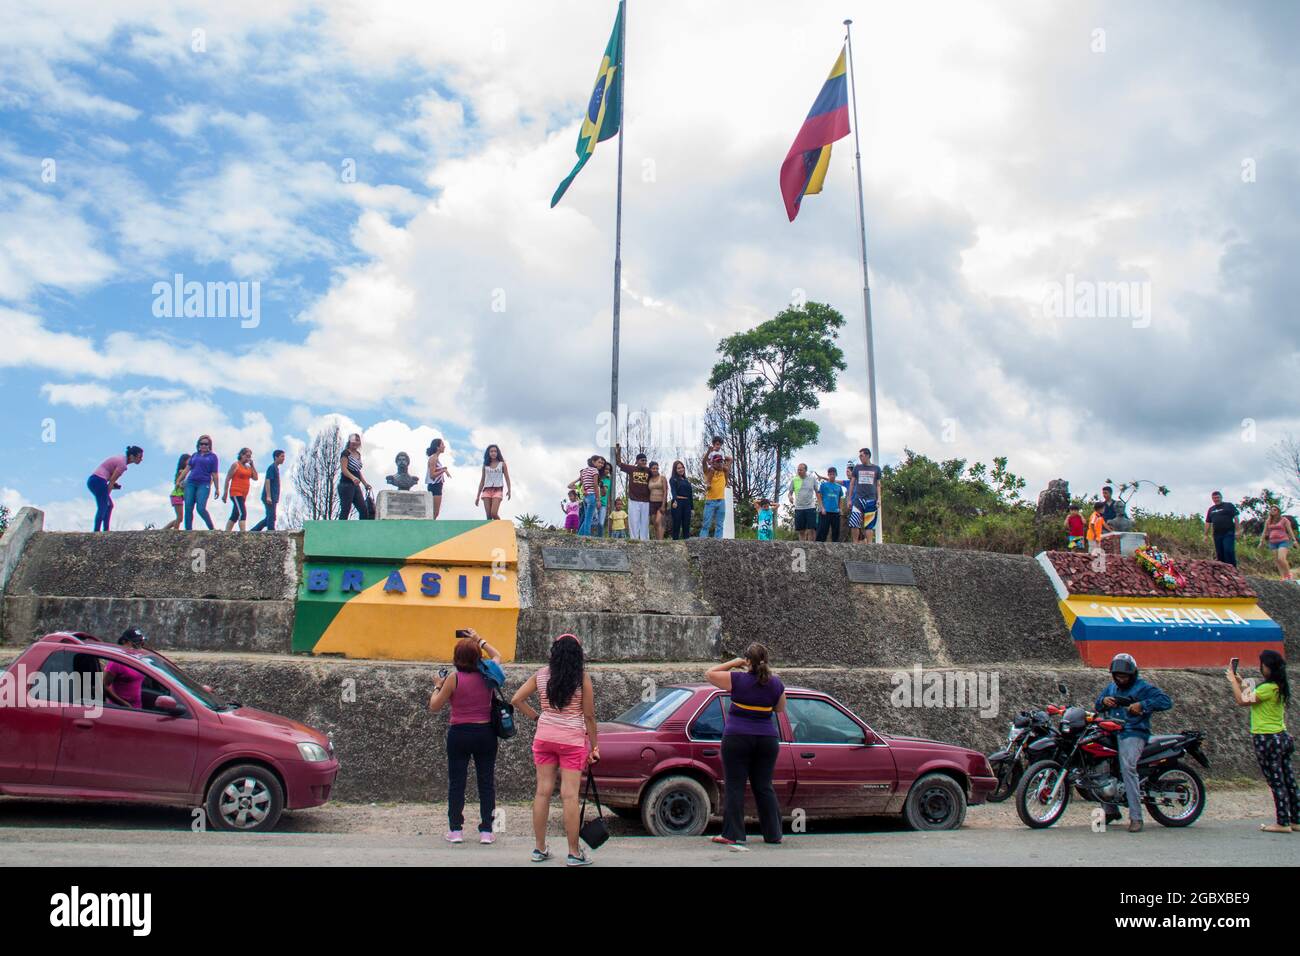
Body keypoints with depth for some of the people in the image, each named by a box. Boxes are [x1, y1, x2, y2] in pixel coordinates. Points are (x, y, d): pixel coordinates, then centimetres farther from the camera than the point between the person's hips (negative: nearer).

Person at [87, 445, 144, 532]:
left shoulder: (122, 459, 15)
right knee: (102, 508, -12)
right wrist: (107, 496, -9)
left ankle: (106, 531, 17)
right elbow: (112, 480, -14)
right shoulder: (122, 464, -14)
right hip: (98, 481, -10)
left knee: (109, 505, 17)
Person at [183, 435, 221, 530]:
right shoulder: (195, 455, 17)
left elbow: (214, 474, 3)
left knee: (201, 509, -16)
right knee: (188, 508, -1)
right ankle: (188, 530, 4)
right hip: (191, 483, 4)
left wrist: (217, 489, 2)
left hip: (204, 484, -4)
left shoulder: (212, 456, 6)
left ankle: (212, 529, -2)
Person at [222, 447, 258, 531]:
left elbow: (255, 478, 6)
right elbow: (227, 479, -5)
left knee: (235, 515, 9)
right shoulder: (236, 465, -3)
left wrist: (252, 465, 4)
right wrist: (225, 493, -9)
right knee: (242, 513, -19)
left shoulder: (248, 467, 16)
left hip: (243, 495, 8)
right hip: (236, 493, -8)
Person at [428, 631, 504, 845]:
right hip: (485, 733, 2)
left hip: (459, 733, -2)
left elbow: (434, 706, -3)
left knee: (456, 783, 7)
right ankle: (486, 831, 9)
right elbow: (497, 656, 22)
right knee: (486, 782, 7)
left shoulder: (453, 679, -10)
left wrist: (437, 686, 12)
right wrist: (479, 640, 28)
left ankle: (455, 830, 11)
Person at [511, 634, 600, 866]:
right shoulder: (582, 677, -8)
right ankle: (574, 853, 6)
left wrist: (535, 716, 12)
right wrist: (594, 746, 3)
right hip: (573, 739, -3)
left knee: (543, 791, 9)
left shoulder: (541, 675, 2)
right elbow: (589, 716, -5)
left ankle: (540, 848, 18)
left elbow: (516, 700, 2)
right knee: (570, 795, -1)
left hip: (544, 737, 4)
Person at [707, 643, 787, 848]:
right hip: (767, 740, 4)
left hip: (737, 740, -4)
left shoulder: (737, 679, -10)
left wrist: (733, 663, 5)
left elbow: (709, 673, 1)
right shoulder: (776, 683, 1)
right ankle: (773, 833, 17)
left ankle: (733, 835, 2)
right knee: (764, 787, 13)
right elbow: (781, 709, 17)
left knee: (734, 787, 2)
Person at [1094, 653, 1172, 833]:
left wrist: (1142, 705, -16)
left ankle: (1136, 817, -26)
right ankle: (1111, 810, 15)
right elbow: (1097, 706, 28)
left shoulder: (1143, 687, 3)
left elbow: (1166, 701, -8)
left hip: (1133, 735, -7)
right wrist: (1103, 701, 5)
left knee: (1127, 768, -28)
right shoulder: (1111, 688, 23)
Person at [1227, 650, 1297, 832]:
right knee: (1288, 782, 12)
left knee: (1276, 783, -3)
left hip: (1267, 740, -9)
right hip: (1282, 737, 9)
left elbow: (1242, 701, -18)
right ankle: (1295, 821, 19)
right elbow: (1251, 700, 17)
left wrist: (1234, 681, -8)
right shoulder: (1279, 688, 11)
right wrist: (1241, 684, 17)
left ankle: (1283, 823, 2)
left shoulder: (1268, 688, -18)